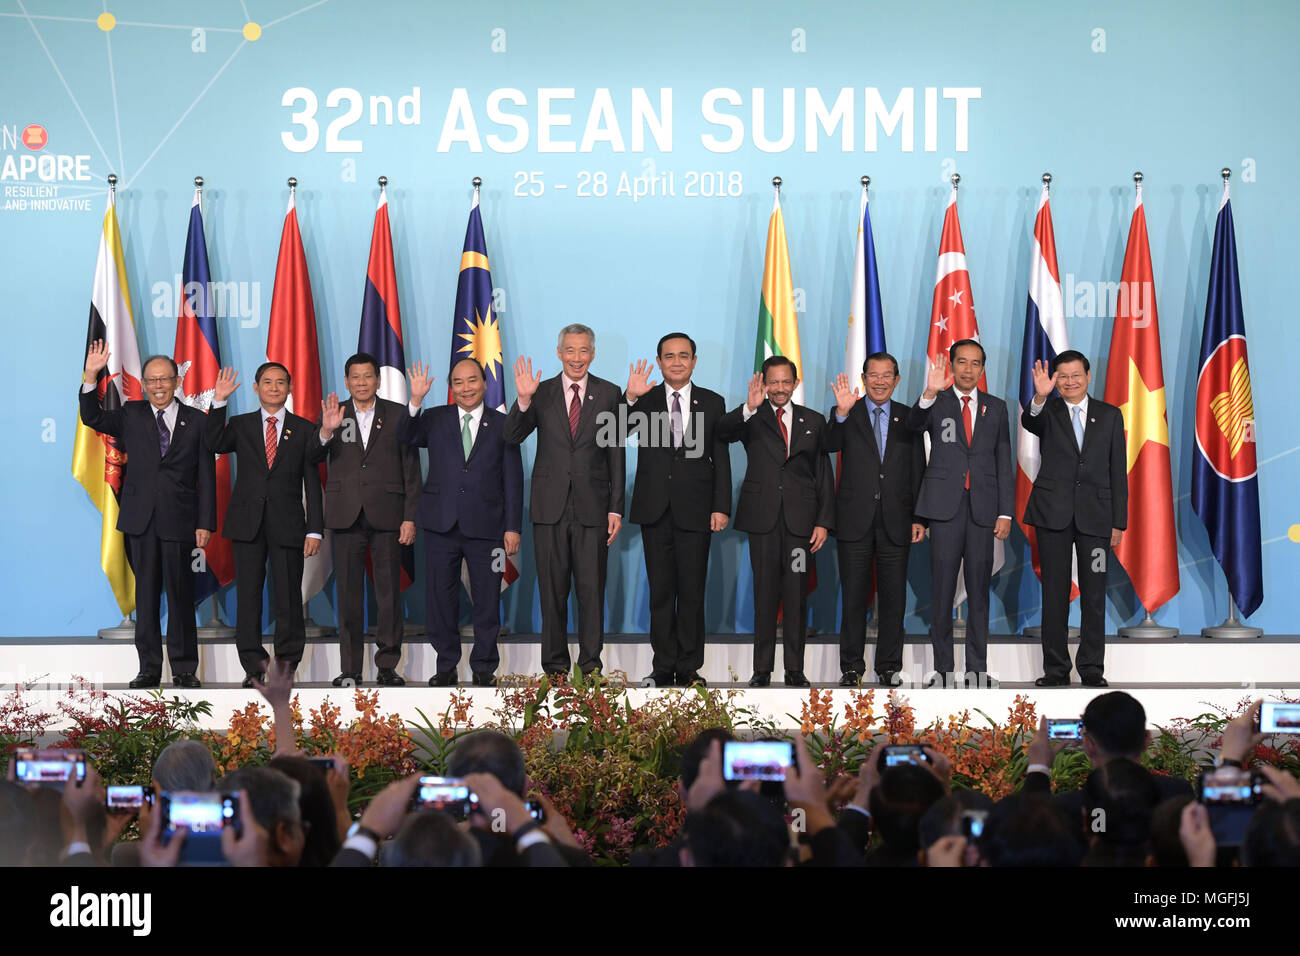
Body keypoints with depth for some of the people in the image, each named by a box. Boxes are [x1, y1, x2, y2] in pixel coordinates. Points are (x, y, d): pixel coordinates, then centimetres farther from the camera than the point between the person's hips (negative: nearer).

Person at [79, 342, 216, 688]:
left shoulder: (196, 421, 5)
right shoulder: (131, 416, 11)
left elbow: (206, 476, 4)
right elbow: (93, 418, -1)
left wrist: (205, 524, -3)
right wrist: (91, 377, -14)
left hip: (179, 519, -2)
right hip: (141, 517, 2)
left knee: (180, 594, 1)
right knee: (146, 594, 5)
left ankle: (184, 669, 8)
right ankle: (149, 668, 10)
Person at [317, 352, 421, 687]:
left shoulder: (397, 415, 6)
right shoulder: (332, 415, 8)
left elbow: (411, 468, 5)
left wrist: (410, 517, -2)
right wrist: (326, 432, -23)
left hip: (386, 516, -1)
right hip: (346, 516, 1)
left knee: (389, 593, 0)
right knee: (348, 594, 3)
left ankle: (387, 665, 9)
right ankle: (350, 669, 9)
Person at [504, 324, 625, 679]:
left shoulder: (609, 394, 4)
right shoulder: (541, 392, 5)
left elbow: (616, 454, 4)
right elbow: (513, 437, -4)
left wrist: (616, 508, 0)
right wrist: (523, 400, -22)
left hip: (592, 507, -1)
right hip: (550, 506, 1)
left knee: (592, 590, 1)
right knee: (552, 590, 6)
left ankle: (591, 664, 10)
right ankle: (555, 665, 14)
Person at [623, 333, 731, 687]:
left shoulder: (712, 402, 8)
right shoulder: (645, 400, 6)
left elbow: (721, 459, 7)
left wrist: (721, 507, -1)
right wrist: (630, 398, -23)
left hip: (695, 510, 0)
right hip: (655, 510, 0)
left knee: (692, 592, 2)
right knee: (661, 591, 4)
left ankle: (689, 668, 9)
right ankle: (664, 667, 11)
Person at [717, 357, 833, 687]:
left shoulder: (813, 421, 12)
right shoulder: (751, 418, 7)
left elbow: (824, 475, 11)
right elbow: (723, 431, -14)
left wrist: (824, 521, 2)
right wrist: (749, 408, -31)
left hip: (800, 519, 1)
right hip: (763, 517, -1)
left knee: (796, 594, 2)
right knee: (765, 593, 1)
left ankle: (795, 669, 7)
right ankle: (762, 669, 6)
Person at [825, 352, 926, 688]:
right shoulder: (847, 415, 5)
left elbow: (918, 471, 10)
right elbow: (830, 445, -14)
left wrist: (919, 518, 3)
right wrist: (842, 413, -31)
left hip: (895, 521, 1)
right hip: (855, 520, -1)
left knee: (893, 598, 4)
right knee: (854, 597, 2)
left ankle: (889, 667, 12)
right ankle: (851, 667, 8)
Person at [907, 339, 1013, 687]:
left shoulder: (996, 408, 12)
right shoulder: (936, 403, 4)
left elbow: (1004, 462, 11)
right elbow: (913, 424, -18)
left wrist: (1005, 512, 3)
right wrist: (930, 393, -38)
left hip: (983, 508, 2)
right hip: (945, 504, -2)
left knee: (979, 591, 5)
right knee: (942, 590, -1)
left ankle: (977, 668, 9)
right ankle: (943, 668, 3)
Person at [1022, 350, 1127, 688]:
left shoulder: (1110, 415, 9)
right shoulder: (1048, 412, 5)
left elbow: (1118, 471, 7)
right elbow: (1029, 421, -20)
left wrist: (1119, 522, 2)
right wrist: (1040, 397, -41)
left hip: (1095, 514, 1)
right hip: (1053, 513, -1)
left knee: (1094, 593, 2)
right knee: (1055, 591, 2)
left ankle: (1092, 667, 9)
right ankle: (1056, 668, 7)